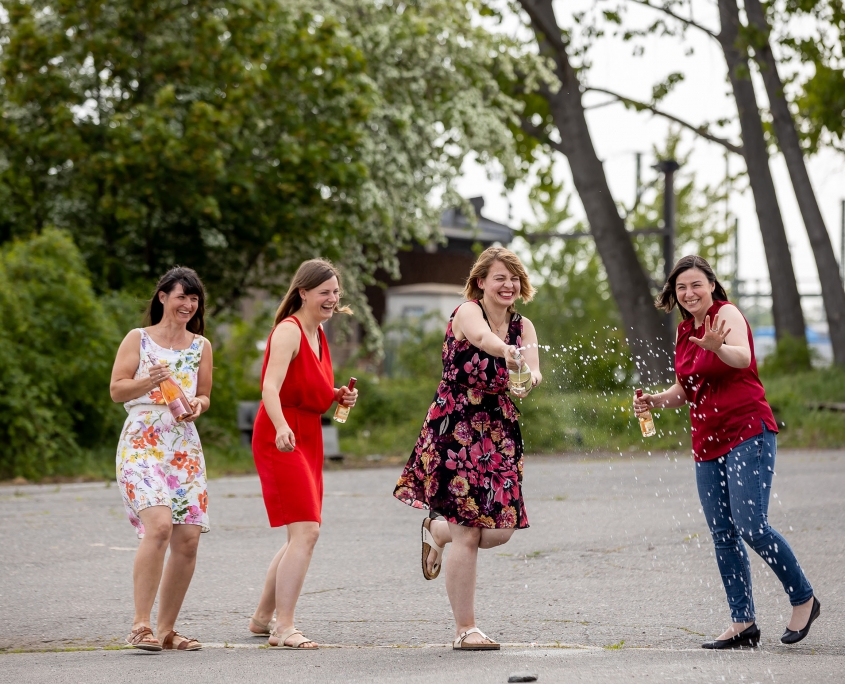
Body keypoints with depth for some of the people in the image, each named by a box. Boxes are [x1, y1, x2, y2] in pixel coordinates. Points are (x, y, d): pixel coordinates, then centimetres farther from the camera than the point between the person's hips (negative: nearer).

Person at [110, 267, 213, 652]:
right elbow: (116, 390, 1)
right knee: (159, 524, -24)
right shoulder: (138, 339, 5)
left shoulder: (201, 346, 15)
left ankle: (166, 629, 9)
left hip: (185, 447, 5)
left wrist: (197, 405, -2)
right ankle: (139, 624, -19)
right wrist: (149, 381, -17)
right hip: (142, 443, -5)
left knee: (188, 538, -3)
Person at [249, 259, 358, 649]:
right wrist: (281, 427, -45)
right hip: (282, 439, -10)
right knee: (306, 531, -17)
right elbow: (271, 387, -28)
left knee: (302, 536, 14)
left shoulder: (318, 332, 15)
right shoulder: (289, 331, -13)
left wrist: (340, 397, 7)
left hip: (308, 439, 10)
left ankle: (262, 617, 26)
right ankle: (283, 629, -15)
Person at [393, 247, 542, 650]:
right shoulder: (467, 312, -10)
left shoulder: (523, 326, 7)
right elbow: (480, 336, -35)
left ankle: (437, 531, 33)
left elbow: (532, 370, -11)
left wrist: (530, 378, -36)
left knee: (500, 529, 1)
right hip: (455, 431, -6)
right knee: (468, 534, -7)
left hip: (499, 435, 6)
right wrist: (507, 352, -57)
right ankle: (465, 629, 4)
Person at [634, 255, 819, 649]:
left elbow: (742, 358, -29)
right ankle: (743, 623, 11)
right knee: (723, 536, 6)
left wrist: (717, 347, -50)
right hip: (708, 443, 8)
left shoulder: (727, 314, -8)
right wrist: (654, 401, 6)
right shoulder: (684, 332, 15)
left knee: (751, 525, -17)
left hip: (748, 432, -8)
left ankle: (803, 599, 2)